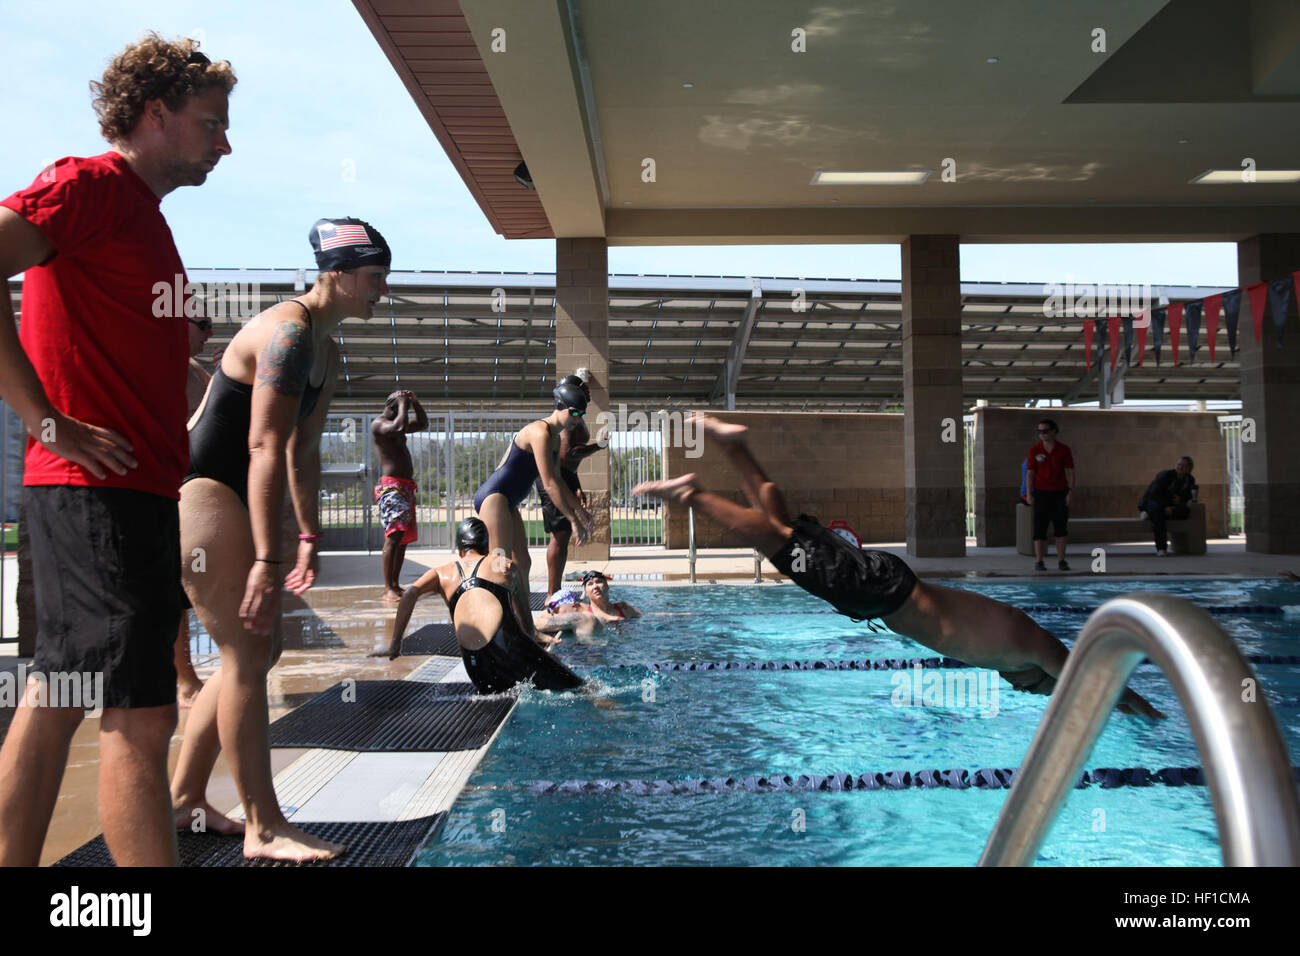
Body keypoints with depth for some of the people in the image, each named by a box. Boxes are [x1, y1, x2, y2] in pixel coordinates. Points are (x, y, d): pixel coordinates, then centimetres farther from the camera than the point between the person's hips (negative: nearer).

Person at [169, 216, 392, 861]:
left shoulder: (327, 353, 14)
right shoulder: (288, 332, -18)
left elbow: (303, 451, 20)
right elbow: (265, 449, -25)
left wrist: (309, 537, 20)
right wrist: (266, 559, -27)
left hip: (229, 495, 11)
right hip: (197, 489, -11)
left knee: (260, 648, 12)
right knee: (247, 652, -10)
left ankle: (184, 798, 23)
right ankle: (264, 830, -2)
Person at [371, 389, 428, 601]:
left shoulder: (394, 426, 23)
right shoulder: (378, 424, -4)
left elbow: (423, 424, 33)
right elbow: (400, 426, -23)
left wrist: (416, 403, 20)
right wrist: (403, 404, -8)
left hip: (407, 487, 10)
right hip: (391, 486, -10)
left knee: (405, 537, 8)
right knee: (394, 535, -18)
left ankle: (395, 584, 12)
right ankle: (388, 589, -22)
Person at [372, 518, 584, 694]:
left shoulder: (442, 572, 25)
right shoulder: (506, 565, 23)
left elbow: (410, 593, 9)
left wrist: (395, 644, 10)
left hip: (474, 661, 2)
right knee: (579, 690, 1)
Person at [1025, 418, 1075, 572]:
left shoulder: (1064, 449, 2)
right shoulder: (1034, 450, 1)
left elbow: (1070, 472, 2)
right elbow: (1030, 473, 1)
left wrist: (1070, 492, -7)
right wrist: (1029, 494, -7)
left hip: (1060, 493, 1)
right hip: (1041, 493, -1)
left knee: (1061, 527, 3)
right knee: (1040, 527, -2)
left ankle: (1061, 561, 9)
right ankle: (1038, 561, 2)